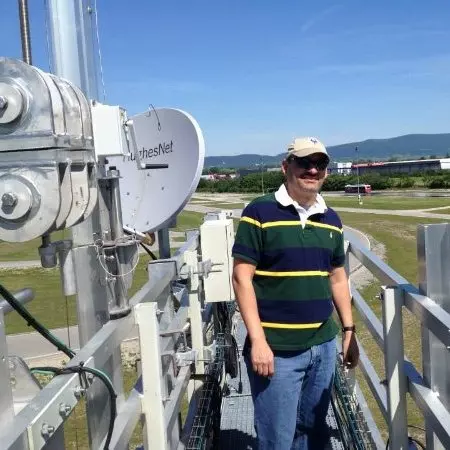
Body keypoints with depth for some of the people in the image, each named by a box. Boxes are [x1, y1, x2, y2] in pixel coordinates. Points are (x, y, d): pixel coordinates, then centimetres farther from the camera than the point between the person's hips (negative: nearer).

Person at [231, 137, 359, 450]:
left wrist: (349, 330, 14)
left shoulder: (331, 219, 8)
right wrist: (258, 341, -16)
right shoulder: (260, 212, -10)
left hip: (323, 345, 6)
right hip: (276, 349, -5)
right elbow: (242, 277, -12)